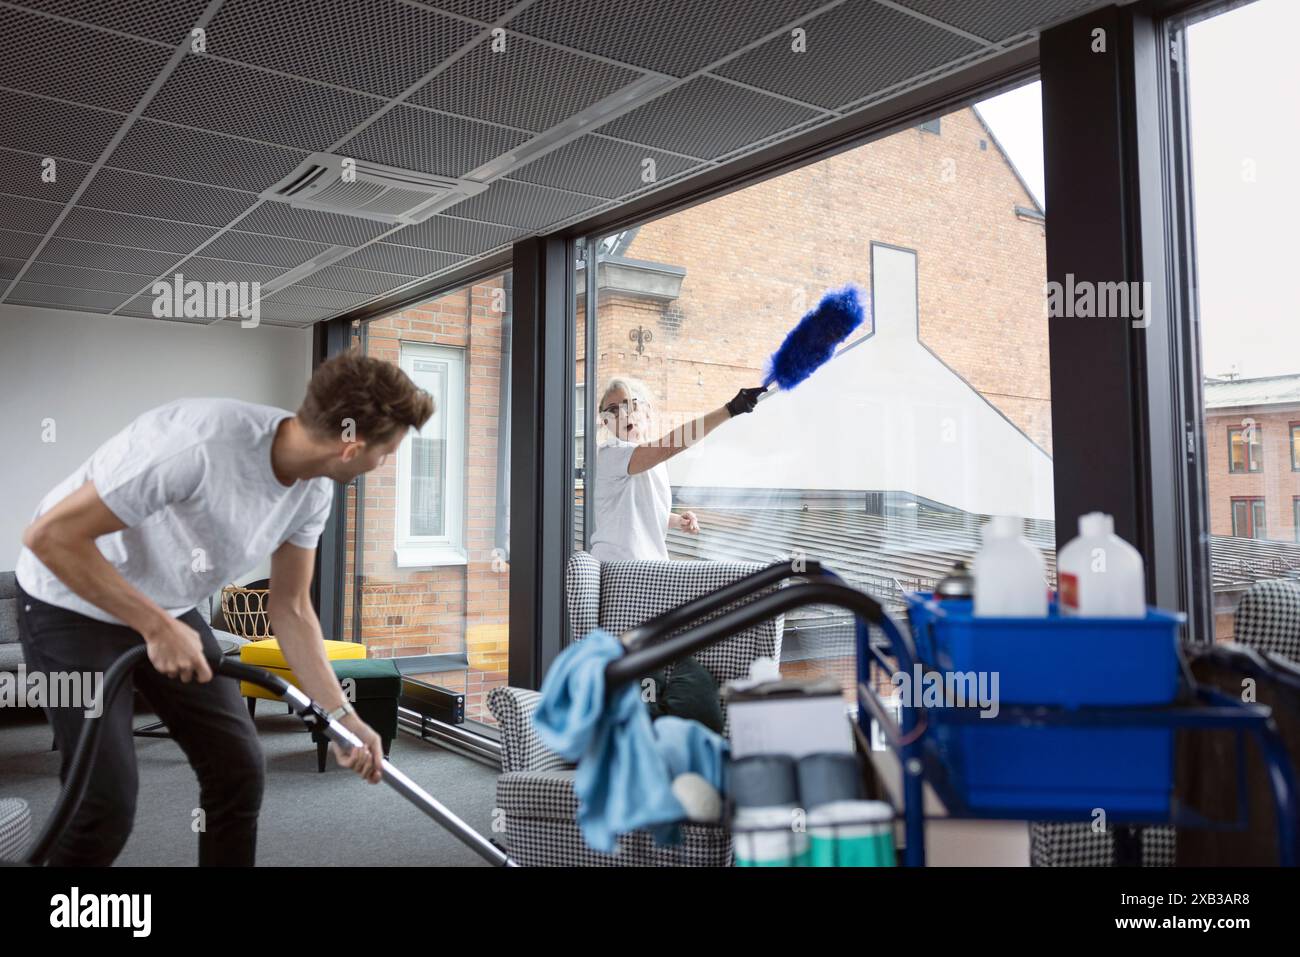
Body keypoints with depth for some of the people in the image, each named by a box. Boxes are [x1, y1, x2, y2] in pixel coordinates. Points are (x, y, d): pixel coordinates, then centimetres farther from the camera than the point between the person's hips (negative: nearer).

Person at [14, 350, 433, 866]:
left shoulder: (314, 485, -12)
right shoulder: (201, 445, -37)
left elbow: (291, 608, -1)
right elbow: (49, 535, -30)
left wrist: (342, 716, -6)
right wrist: (157, 628, -27)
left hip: (169, 609, 7)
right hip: (72, 605, -7)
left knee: (238, 764, 3)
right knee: (108, 800, -12)